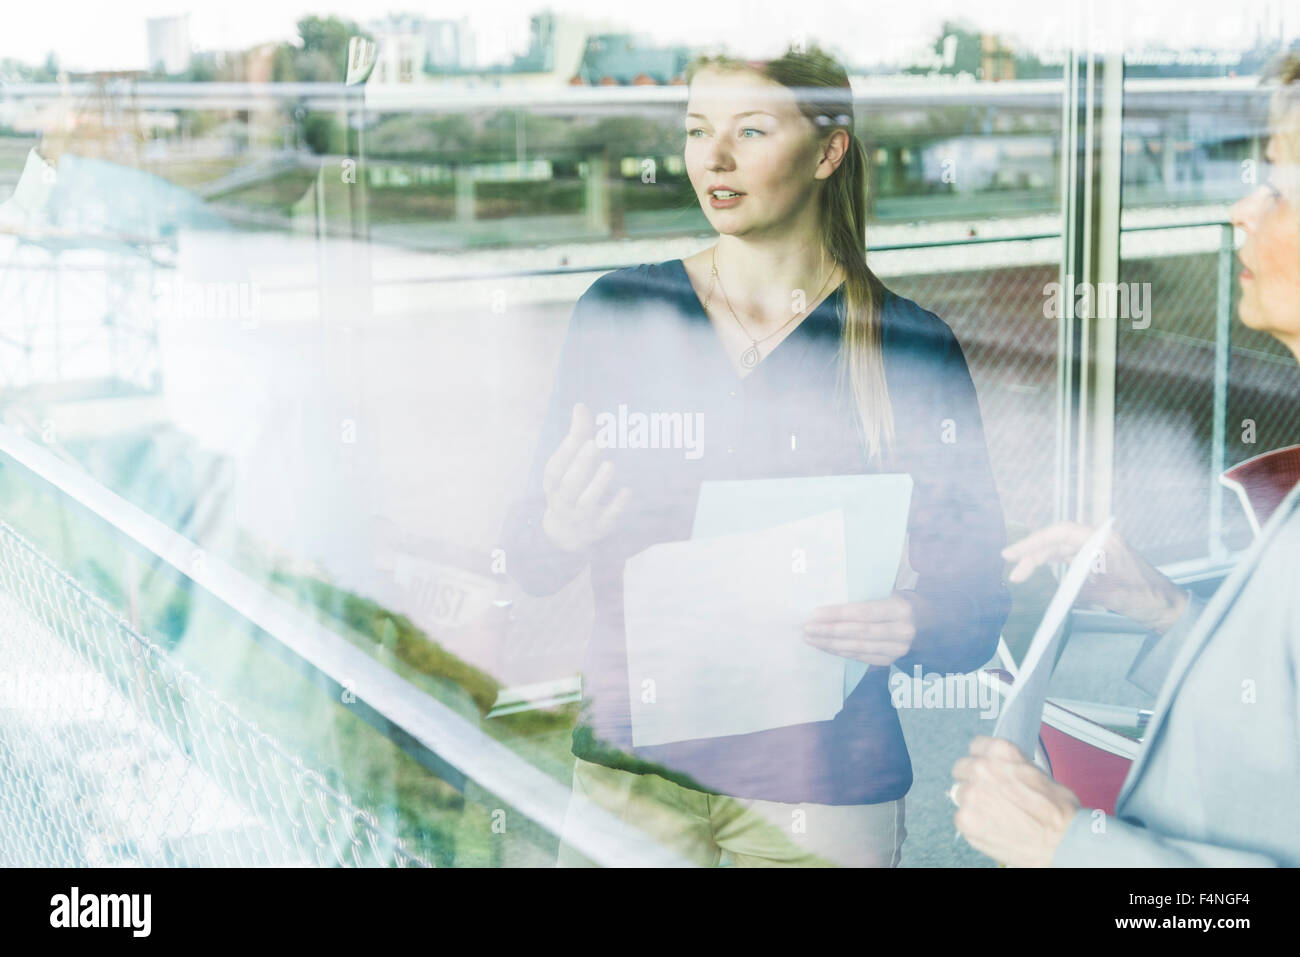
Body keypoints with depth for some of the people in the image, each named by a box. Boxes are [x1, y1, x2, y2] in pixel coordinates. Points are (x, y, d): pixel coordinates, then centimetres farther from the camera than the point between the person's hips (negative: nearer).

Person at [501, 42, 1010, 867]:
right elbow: (529, 564, 4)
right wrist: (560, 532, -18)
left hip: (823, 791, -1)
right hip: (629, 761, 2)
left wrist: (909, 629, -23)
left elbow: (979, 603, -2)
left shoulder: (910, 346, -4)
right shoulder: (619, 311, 1)